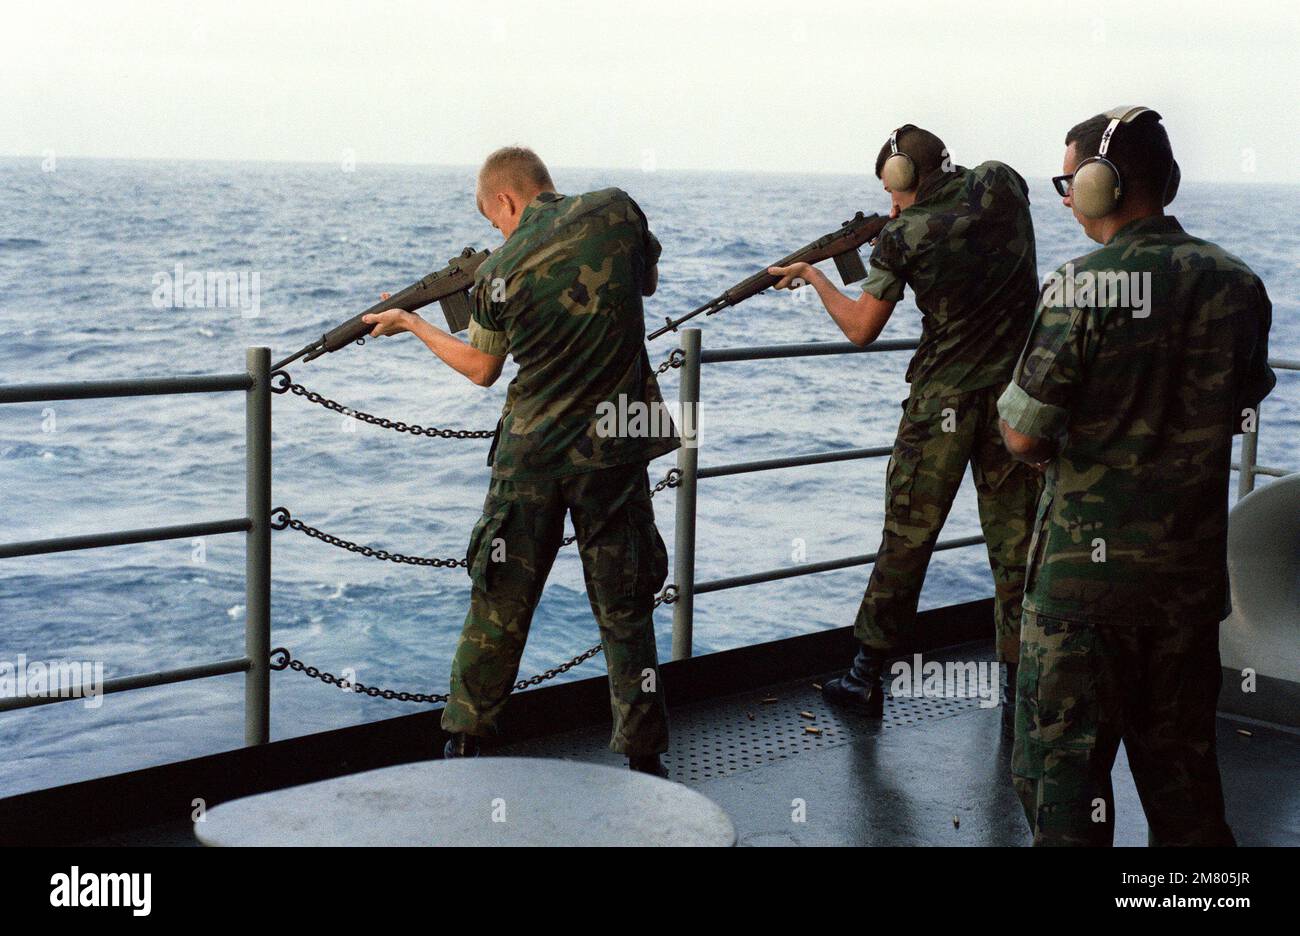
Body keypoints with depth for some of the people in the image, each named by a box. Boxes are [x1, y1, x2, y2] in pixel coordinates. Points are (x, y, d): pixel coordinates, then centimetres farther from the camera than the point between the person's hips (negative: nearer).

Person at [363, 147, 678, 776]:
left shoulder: (498, 272, -4)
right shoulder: (616, 211, -4)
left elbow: (481, 370, 10)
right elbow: (648, 280, 16)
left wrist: (411, 324, 23)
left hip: (530, 457, 0)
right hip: (613, 452, 0)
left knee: (499, 605, 12)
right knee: (625, 609, 9)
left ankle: (464, 741, 20)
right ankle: (643, 755, 12)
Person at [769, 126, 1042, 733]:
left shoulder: (902, 238, -8)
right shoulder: (1001, 186, 0)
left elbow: (860, 329, 0)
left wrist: (813, 276, 14)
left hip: (941, 404, -3)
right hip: (1016, 399, 3)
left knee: (906, 542, 8)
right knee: (1015, 547, 7)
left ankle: (865, 678, 18)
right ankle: (1020, 694, 10)